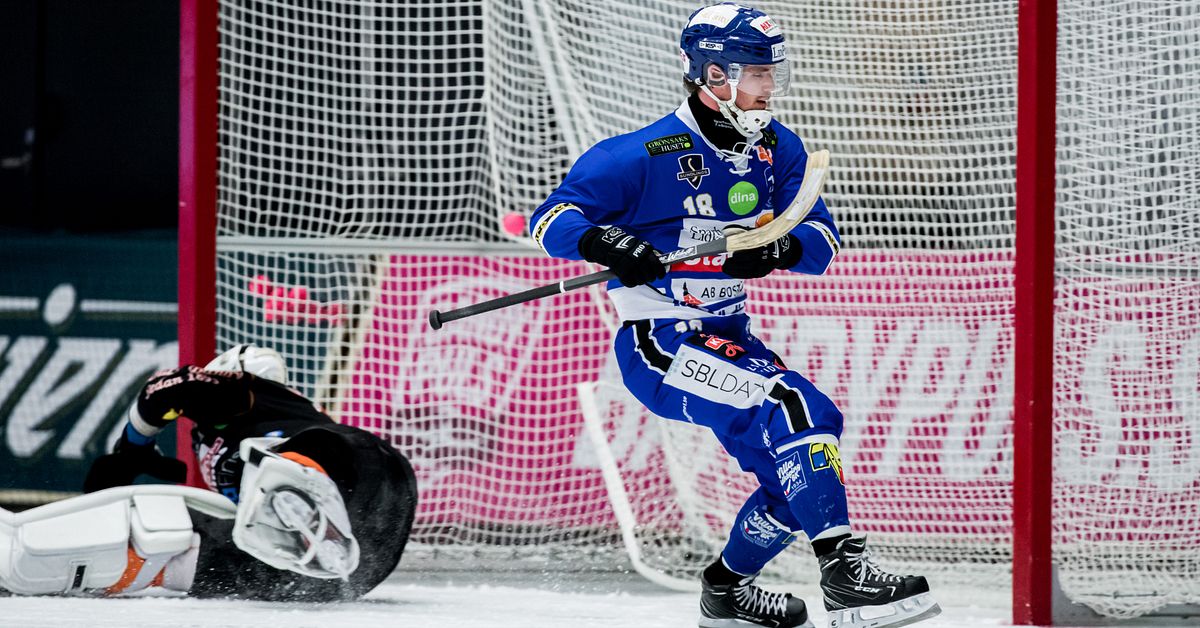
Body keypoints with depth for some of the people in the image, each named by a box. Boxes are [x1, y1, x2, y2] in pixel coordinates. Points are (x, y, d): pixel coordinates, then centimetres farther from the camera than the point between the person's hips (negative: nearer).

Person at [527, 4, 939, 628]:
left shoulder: (777, 148, 4)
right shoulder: (646, 155, -16)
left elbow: (823, 241, 2)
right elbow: (550, 221, -15)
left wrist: (781, 248, -21)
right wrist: (603, 242, -37)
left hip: (728, 337, 8)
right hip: (658, 347, -8)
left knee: (800, 469, 6)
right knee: (793, 409, -26)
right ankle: (845, 573, -27)